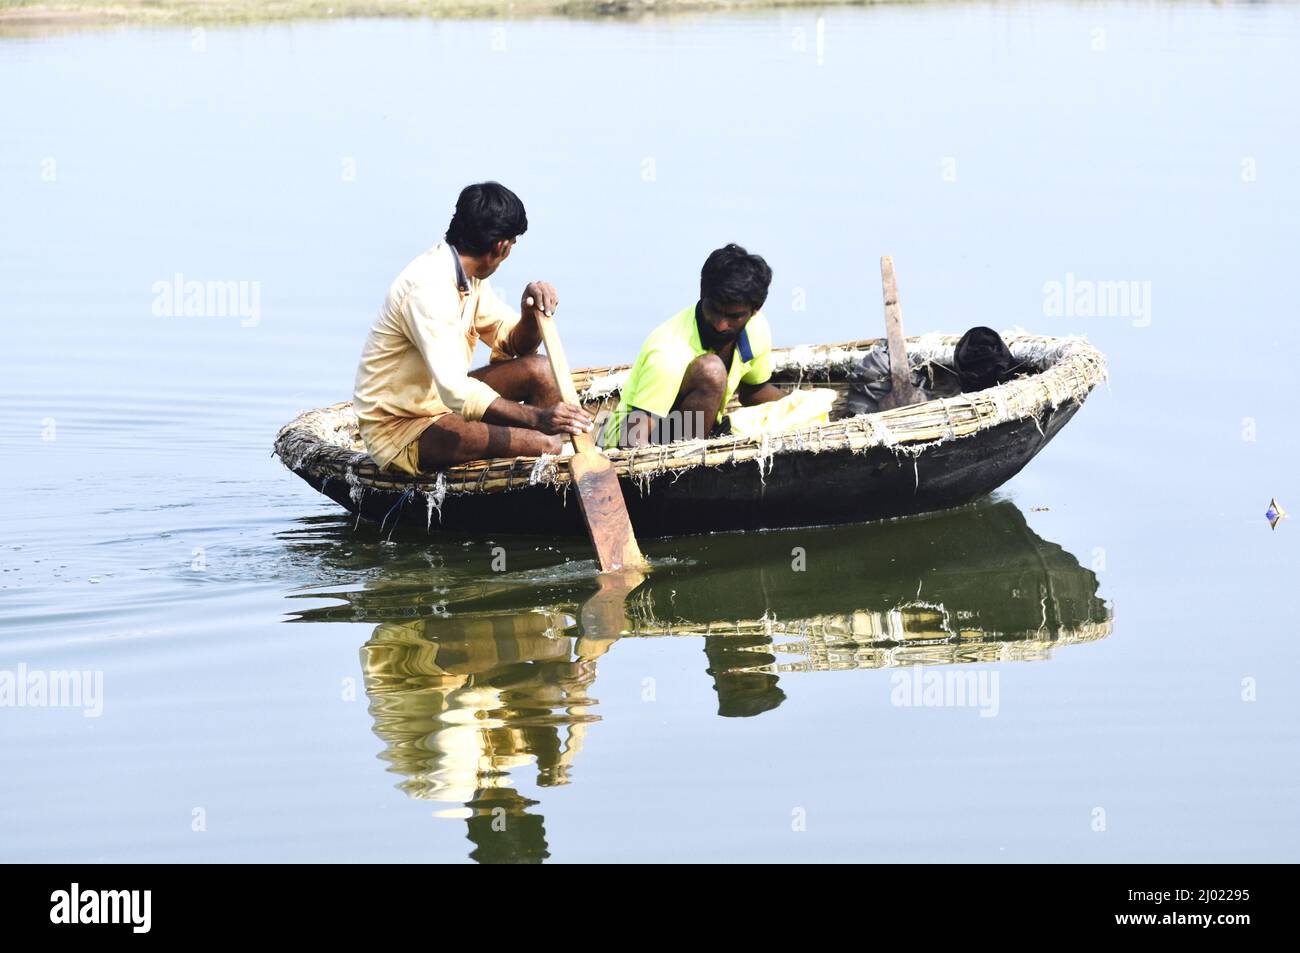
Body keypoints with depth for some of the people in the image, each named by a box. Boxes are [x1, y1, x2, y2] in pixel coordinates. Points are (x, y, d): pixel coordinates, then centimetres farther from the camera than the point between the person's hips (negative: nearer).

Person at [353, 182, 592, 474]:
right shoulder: (429, 287, -25)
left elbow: (512, 343, 12)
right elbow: (456, 391, -33)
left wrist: (531, 312, -10)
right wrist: (536, 417, -40)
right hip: (398, 430, -10)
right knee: (542, 444, -26)